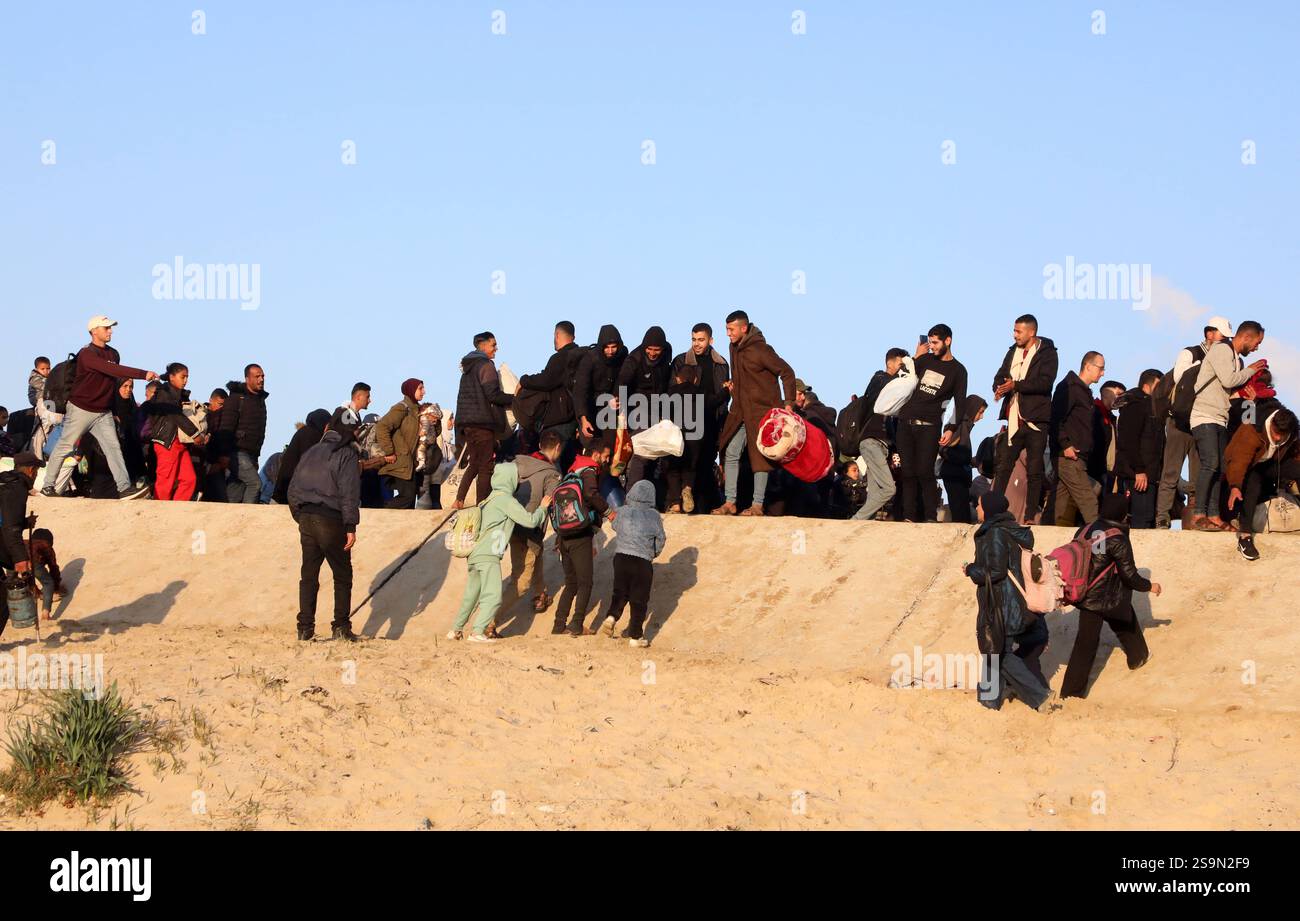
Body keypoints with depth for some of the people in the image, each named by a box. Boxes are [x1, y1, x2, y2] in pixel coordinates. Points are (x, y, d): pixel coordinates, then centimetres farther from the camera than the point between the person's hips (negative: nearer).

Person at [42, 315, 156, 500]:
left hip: (103, 412, 6)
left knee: (113, 447, -7)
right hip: (81, 409, -6)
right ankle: (47, 486, 15)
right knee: (65, 447, 4)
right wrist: (143, 374, -37)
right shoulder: (87, 354, -18)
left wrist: (114, 409, 9)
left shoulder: (113, 354, 7)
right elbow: (112, 370, -31)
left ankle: (124, 488, -15)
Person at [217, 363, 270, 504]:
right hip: (237, 453, -8)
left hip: (251, 454, 8)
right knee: (255, 483, -19)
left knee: (236, 490, 5)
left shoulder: (261, 400, 18)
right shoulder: (237, 398, -8)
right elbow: (226, 427, -13)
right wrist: (224, 454, -19)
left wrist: (256, 456, 24)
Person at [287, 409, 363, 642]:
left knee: (308, 574, 8)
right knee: (342, 575, 4)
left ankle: (305, 628, 4)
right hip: (331, 520, -5)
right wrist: (351, 527, -13)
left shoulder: (311, 452, 13)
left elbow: (293, 487, 14)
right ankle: (341, 627, -1)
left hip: (305, 517, 5)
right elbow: (349, 493, -13)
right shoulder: (346, 455, -6)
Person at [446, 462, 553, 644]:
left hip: (475, 553, 9)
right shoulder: (506, 499, -8)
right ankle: (477, 632, -19)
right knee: (492, 597, -11)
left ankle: (455, 630, 21)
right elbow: (530, 520, -8)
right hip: (488, 556, -9)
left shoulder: (492, 498, 20)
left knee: (471, 595, 16)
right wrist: (542, 508, 7)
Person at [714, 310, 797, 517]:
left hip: (761, 411, -8)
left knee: (760, 457, -3)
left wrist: (788, 403, -16)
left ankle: (758, 505, 1)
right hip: (740, 412, 8)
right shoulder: (735, 348, 8)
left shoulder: (760, 350, -16)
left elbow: (787, 372, -14)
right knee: (730, 453, 3)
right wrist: (733, 384, 8)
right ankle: (730, 503, 7)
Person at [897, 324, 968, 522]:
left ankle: (930, 517, -10)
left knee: (924, 472, -14)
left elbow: (960, 404, 1)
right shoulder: (925, 360, 14)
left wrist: (952, 429, -10)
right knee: (908, 472, -1)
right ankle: (909, 516, 1)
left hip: (929, 426, -4)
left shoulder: (957, 370, 4)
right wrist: (917, 357, 6)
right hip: (906, 422, 4)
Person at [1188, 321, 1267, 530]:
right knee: (1210, 463, -19)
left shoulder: (1236, 358, 21)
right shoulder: (1222, 350, -7)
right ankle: (1198, 515, -21)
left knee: (1220, 468, 4)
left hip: (1220, 420, 10)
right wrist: (1251, 370, -4)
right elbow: (1228, 380, -19)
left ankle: (1213, 516, 5)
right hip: (1205, 417, -10)